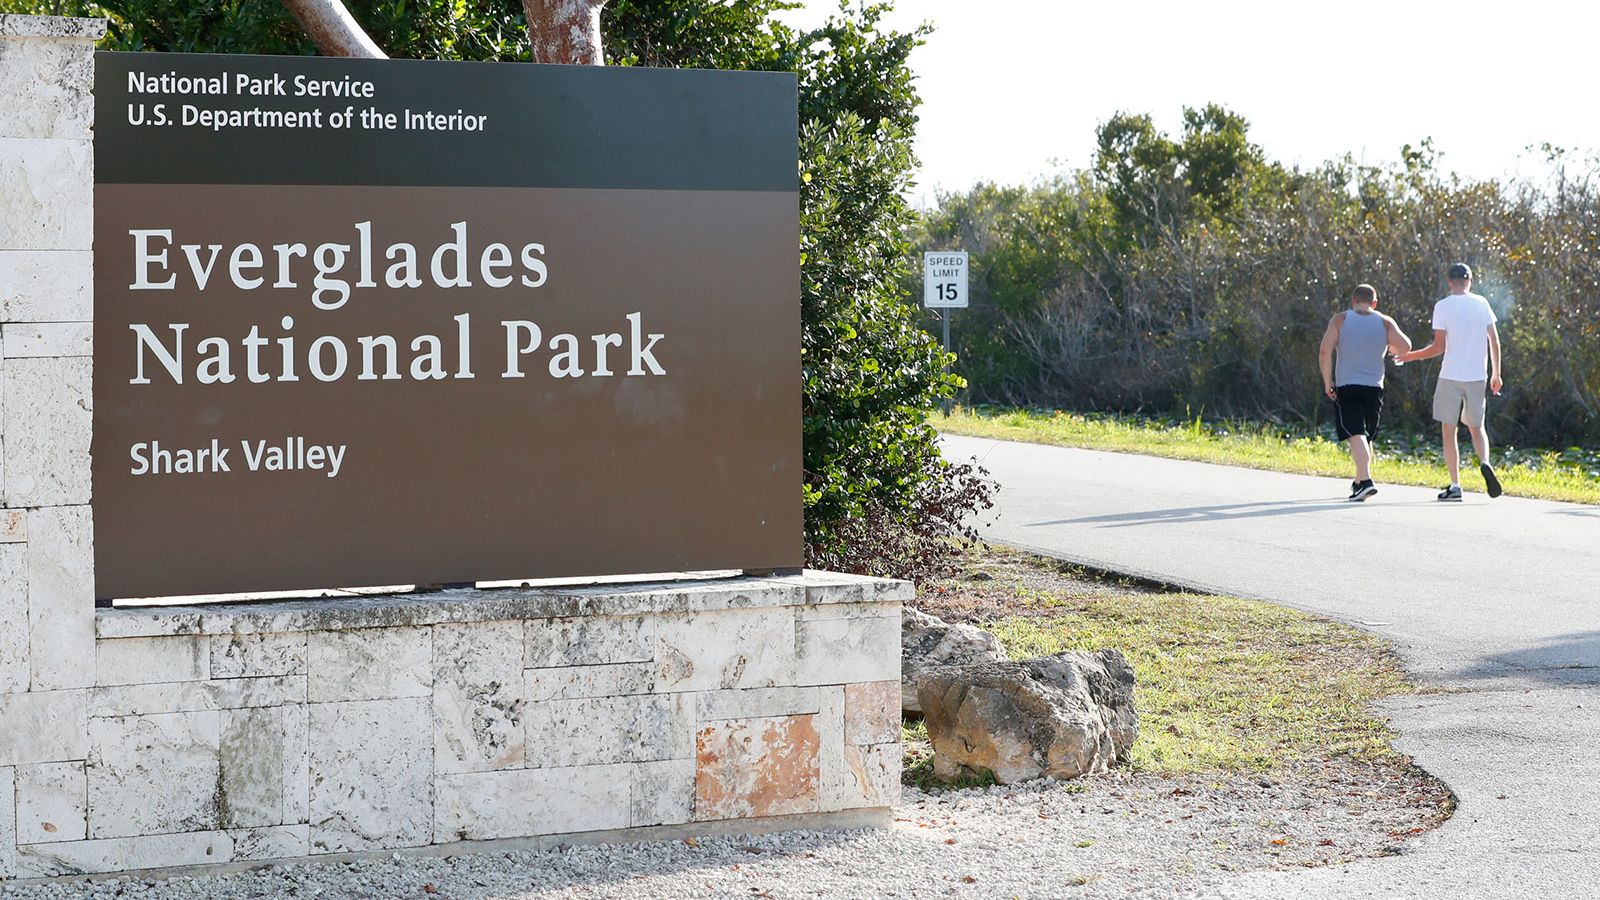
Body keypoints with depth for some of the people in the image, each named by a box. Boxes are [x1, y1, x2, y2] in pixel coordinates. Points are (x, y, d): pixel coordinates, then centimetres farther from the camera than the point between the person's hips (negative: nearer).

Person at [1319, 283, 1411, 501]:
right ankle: (1360, 481, 28)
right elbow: (1405, 347, -4)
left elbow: (1325, 352, -10)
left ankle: (1366, 481, -28)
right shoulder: (1385, 322, 5)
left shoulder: (1340, 320, 0)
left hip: (1346, 386, -3)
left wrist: (1327, 381, -2)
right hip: (1374, 387, 3)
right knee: (1366, 437, 18)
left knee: (1356, 434, -13)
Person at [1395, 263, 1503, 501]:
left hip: (1451, 377, -3)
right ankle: (1485, 462, -12)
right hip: (1477, 377, 3)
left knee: (1448, 430, 5)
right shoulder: (1481, 304, 5)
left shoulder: (1442, 307, -6)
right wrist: (1496, 374, 15)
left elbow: (1439, 347, -8)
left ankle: (1455, 486, 0)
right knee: (1476, 427, 17)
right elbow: (1494, 341, 6)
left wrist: (1411, 356, 6)